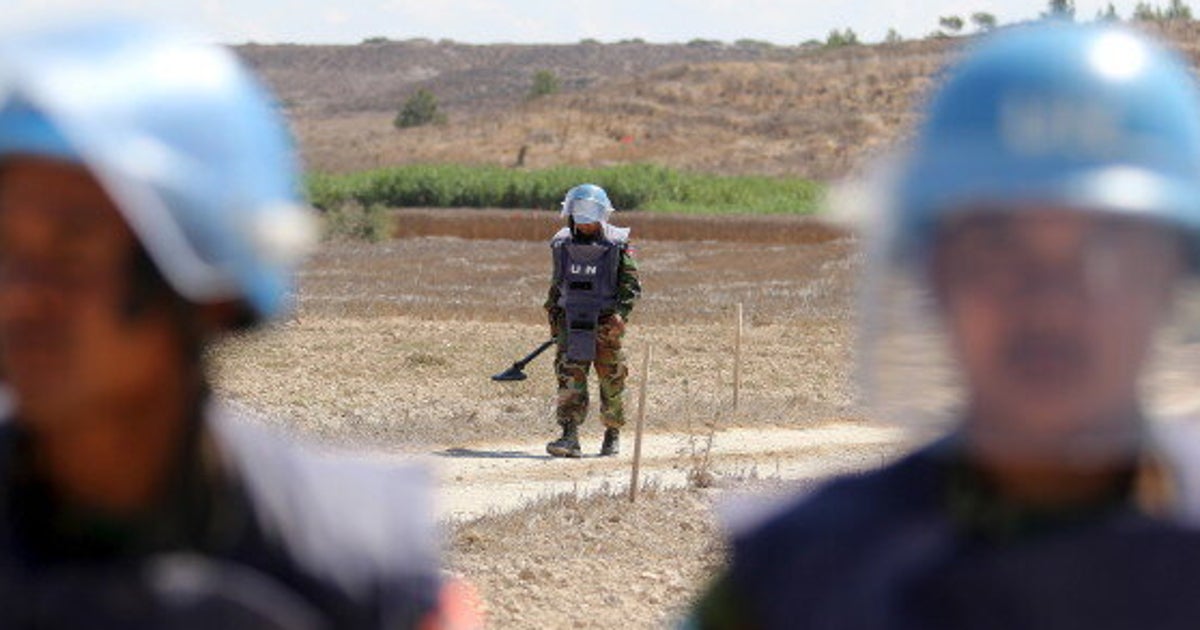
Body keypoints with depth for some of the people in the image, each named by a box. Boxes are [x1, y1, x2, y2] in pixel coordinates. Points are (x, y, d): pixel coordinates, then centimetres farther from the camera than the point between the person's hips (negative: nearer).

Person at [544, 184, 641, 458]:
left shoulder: (617, 245, -4)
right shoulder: (563, 245, 8)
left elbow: (631, 284, -6)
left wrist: (621, 312, -20)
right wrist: (553, 316, 19)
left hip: (605, 324, -2)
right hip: (570, 321, 3)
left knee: (611, 380, 5)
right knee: (570, 376, -9)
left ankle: (612, 435, 22)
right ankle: (569, 438, -13)